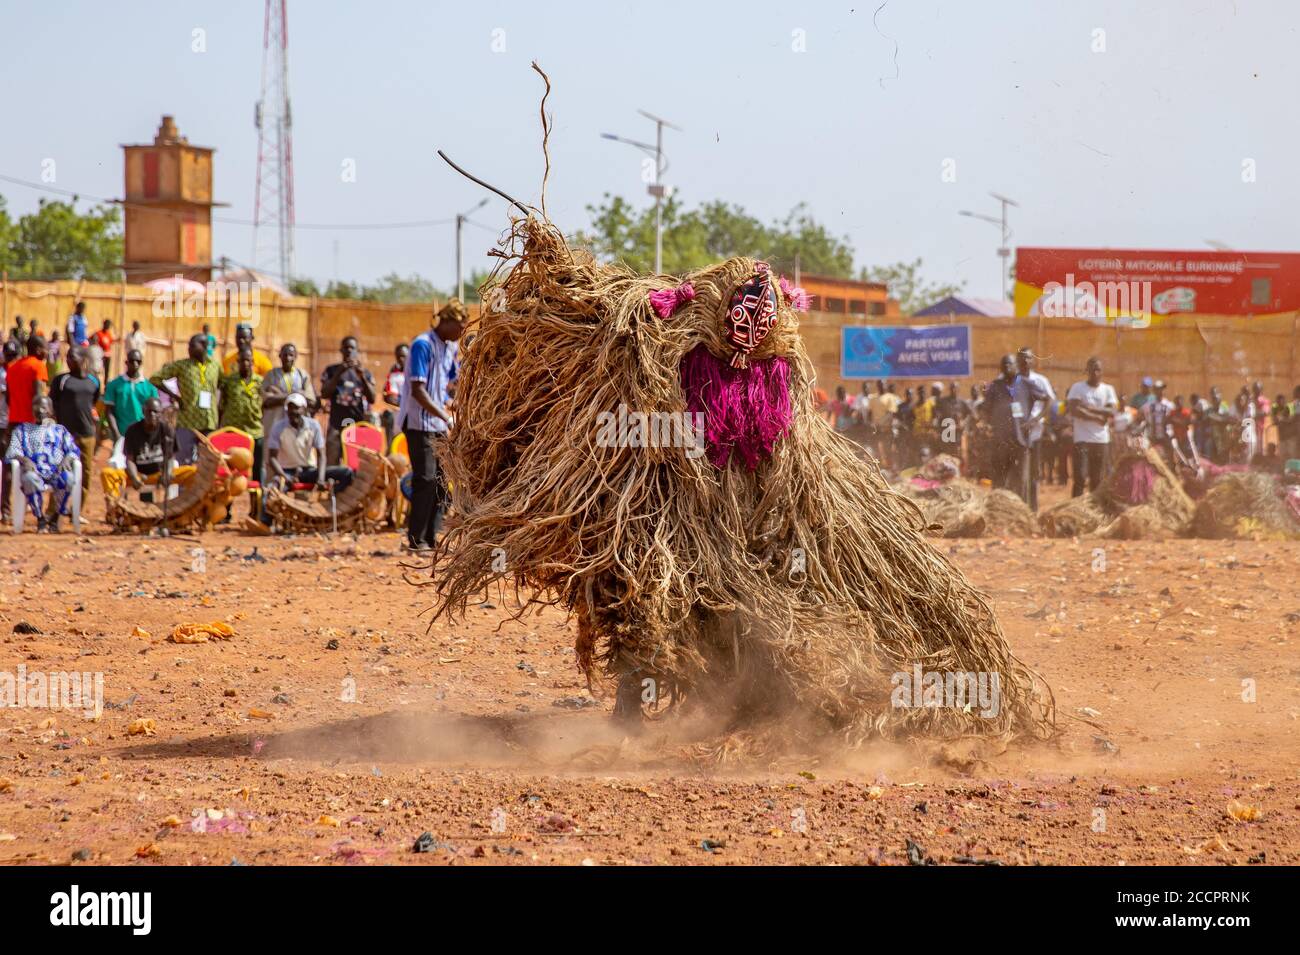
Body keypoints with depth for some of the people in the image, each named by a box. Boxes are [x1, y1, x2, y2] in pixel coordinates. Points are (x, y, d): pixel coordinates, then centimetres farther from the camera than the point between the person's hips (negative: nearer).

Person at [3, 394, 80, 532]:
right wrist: (23, 459, -13)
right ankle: (40, 519, -20)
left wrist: (67, 459, -9)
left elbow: (73, 450, 15)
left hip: (56, 472, 1)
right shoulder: (22, 429, 25)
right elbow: (12, 451, 10)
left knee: (68, 477, -36)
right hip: (34, 471, -1)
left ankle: (54, 518, -17)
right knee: (30, 478, -40)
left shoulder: (60, 430, 27)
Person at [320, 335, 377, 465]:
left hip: (359, 424, 0)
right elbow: (324, 393, -1)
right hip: (337, 424, 0)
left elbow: (372, 399, 3)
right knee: (332, 465, -9)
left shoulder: (365, 372, 13)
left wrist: (362, 377, -10)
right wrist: (339, 373, -10)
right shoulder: (332, 370, 12)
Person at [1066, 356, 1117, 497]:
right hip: (1082, 439, -4)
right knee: (1080, 477, -12)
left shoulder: (1108, 390, 9)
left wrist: (1088, 408, -12)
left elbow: (1112, 411, -5)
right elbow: (1074, 410, -14)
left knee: (1097, 479, 8)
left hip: (1101, 439, 4)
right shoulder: (1077, 388, 0)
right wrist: (1097, 416, -11)